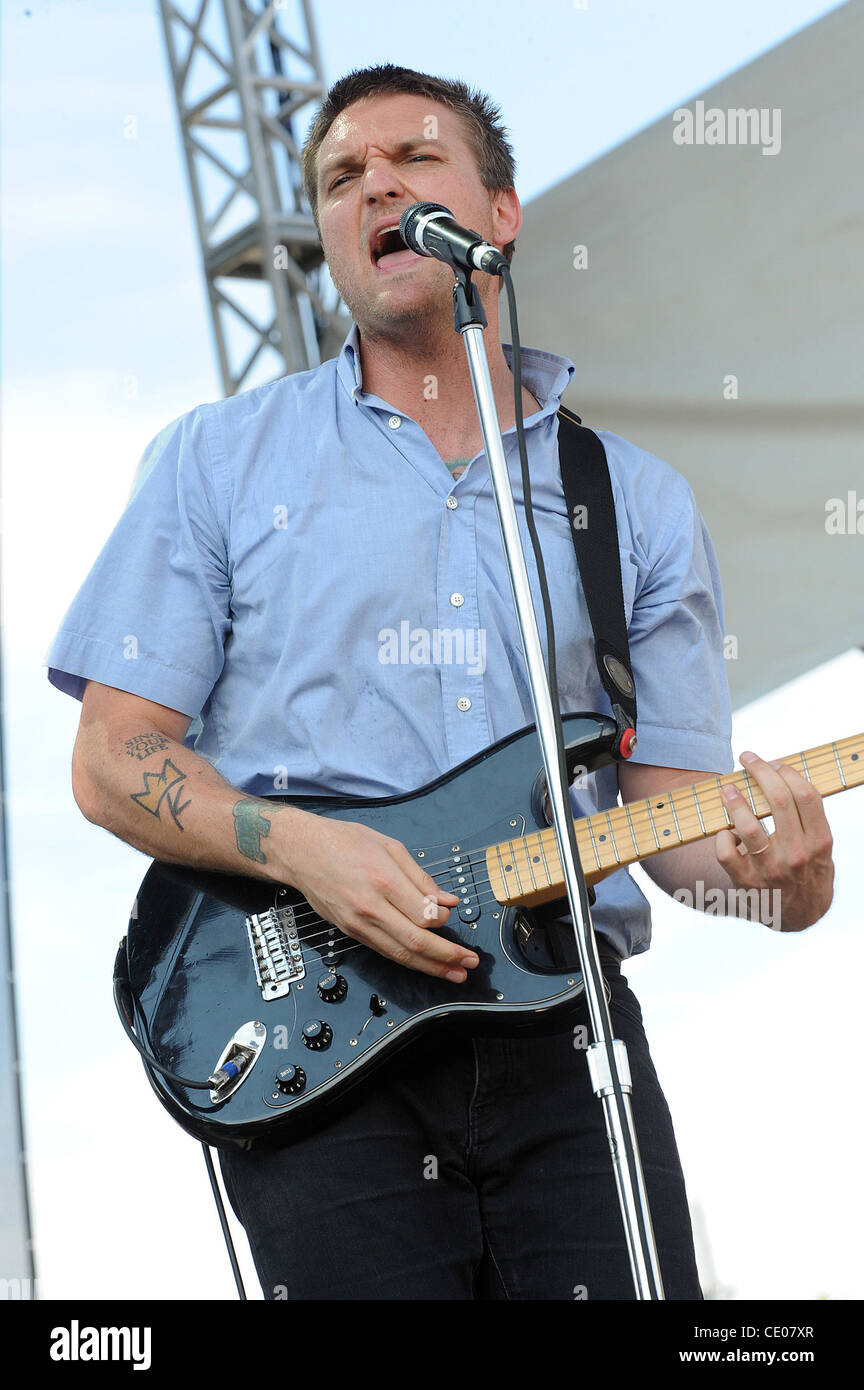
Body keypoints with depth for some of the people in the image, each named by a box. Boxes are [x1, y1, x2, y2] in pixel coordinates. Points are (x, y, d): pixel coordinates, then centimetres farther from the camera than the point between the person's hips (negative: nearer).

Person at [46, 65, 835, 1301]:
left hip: (565, 1024, 2)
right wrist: (301, 848, -14)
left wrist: (766, 862, -12)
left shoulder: (640, 502, 14)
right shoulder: (218, 459, 9)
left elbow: (673, 804, 11)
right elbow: (112, 763, 4)